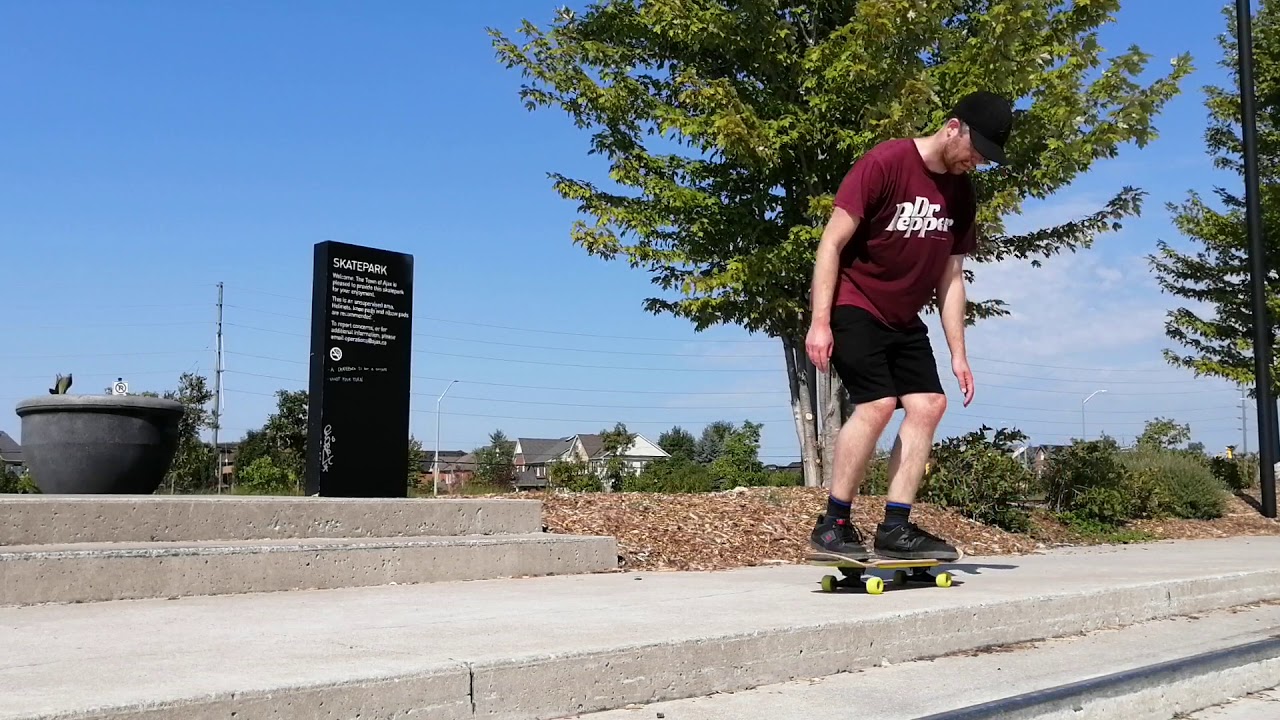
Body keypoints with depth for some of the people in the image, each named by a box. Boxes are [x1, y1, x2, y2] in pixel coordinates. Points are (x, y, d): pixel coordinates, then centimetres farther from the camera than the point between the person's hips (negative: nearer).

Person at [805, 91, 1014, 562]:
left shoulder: (962, 193, 6)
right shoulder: (885, 164, -16)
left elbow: (950, 277, 10)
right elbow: (831, 243, -16)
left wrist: (958, 354, 6)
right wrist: (819, 321, -21)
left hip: (903, 320, 8)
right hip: (853, 307, -8)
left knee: (928, 405, -5)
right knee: (878, 404, -20)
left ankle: (895, 528, -1)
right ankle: (831, 527, -11)